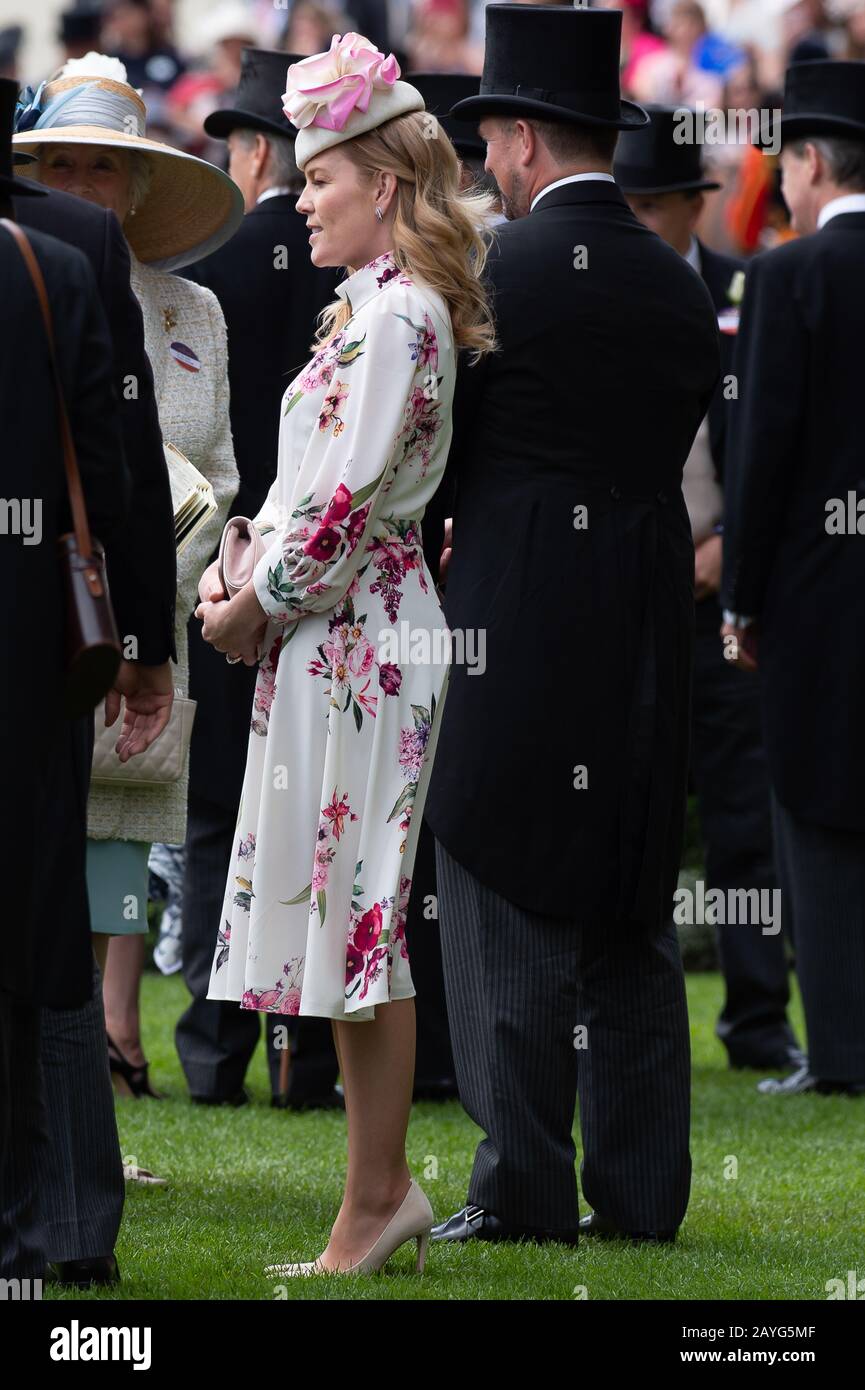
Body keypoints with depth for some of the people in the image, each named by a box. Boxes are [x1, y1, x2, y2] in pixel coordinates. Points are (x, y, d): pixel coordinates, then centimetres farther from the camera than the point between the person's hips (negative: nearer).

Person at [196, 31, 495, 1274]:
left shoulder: (399, 312, -14)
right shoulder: (370, 308, 17)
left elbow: (352, 495, -19)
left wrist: (260, 609, -9)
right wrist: (239, 581, 7)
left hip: (354, 637, -10)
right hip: (331, 642, 10)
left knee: (358, 920, -7)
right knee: (346, 924, 10)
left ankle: (376, 1202, -4)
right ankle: (384, 1190, 13)